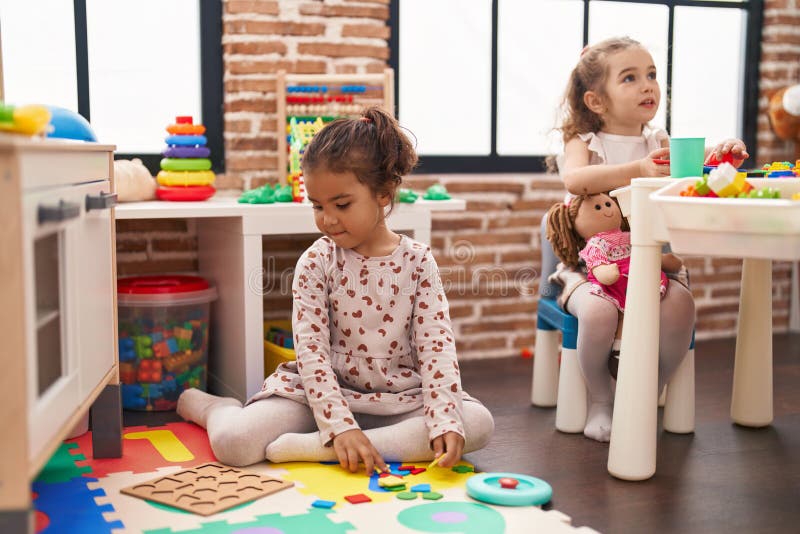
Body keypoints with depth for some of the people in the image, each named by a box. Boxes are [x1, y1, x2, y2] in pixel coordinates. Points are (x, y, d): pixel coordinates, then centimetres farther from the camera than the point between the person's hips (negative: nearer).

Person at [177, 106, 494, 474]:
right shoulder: (316, 263, -6)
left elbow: (437, 344, -8)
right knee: (233, 442, -24)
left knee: (480, 423, -25)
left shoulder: (417, 261, -3)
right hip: (327, 392, -2)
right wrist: (341, 426, -24)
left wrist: (445, 420, -23)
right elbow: (311, 350, -12)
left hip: (401, 398, 2)